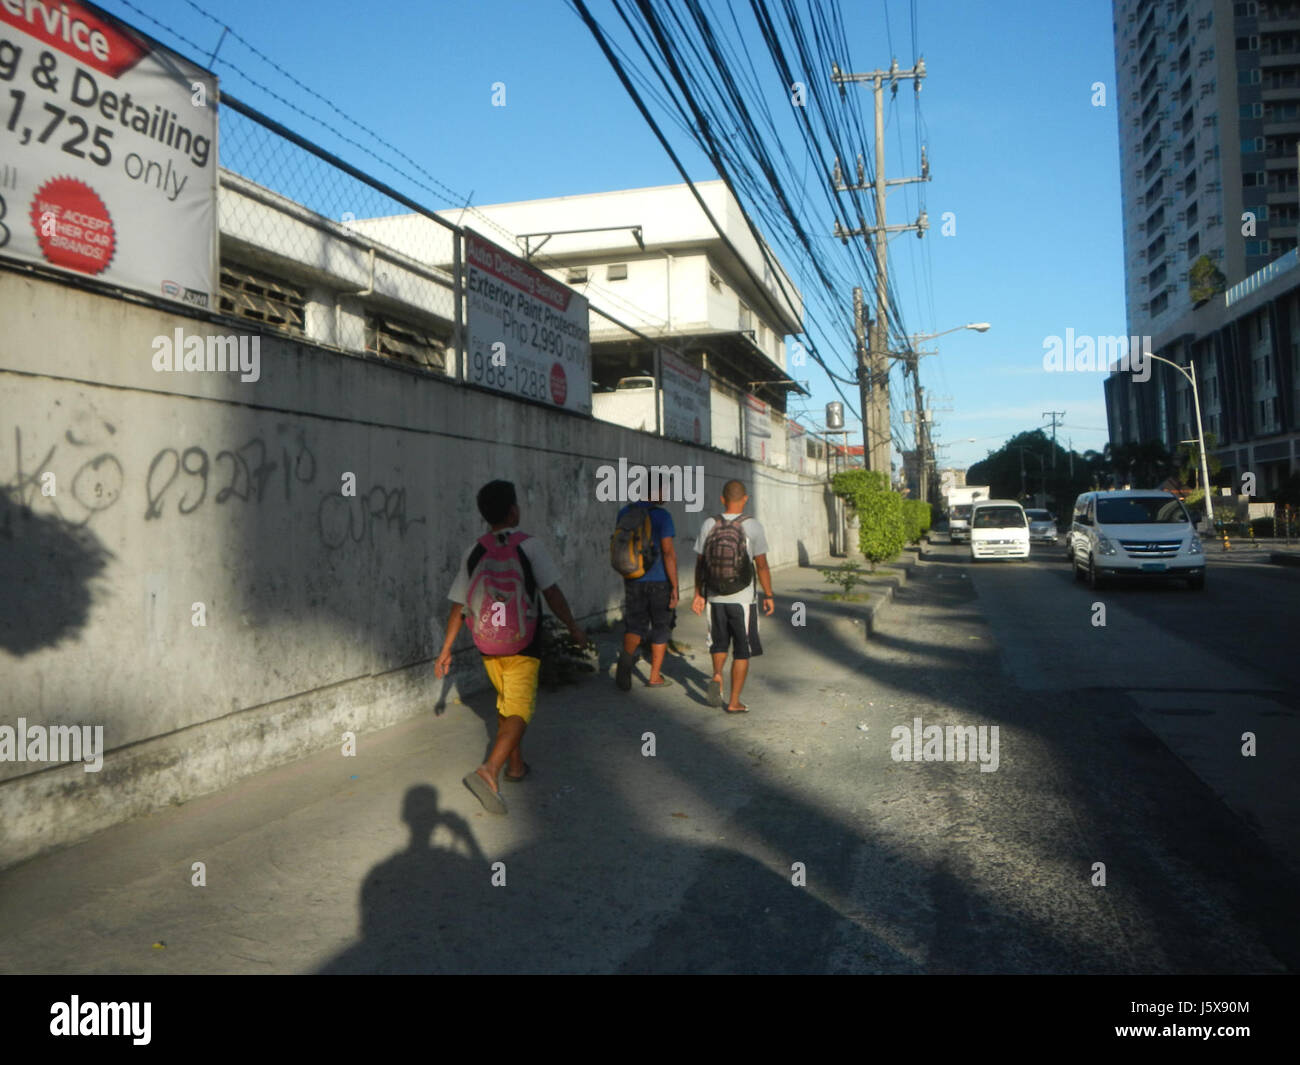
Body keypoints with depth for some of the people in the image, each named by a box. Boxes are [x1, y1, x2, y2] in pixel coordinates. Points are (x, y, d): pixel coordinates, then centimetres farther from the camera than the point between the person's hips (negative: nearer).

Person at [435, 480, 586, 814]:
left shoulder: (474, 551, -2)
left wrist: (446, 650, 7)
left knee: (505, 703, 23)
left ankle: (516, 765, 37)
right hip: (523, 648, -5)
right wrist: (573, 627, 0)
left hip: (489, 647, 5)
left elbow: (457, 606, -1)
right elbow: (552, 592, -13)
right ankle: (488, 772, -24)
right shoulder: (529, 545, -13)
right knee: (519, 711, -5)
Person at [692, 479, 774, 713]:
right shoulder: (752, 526, -10)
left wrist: (698, 594, 11)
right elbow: (762, 565, -8)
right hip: (743, 599, -2)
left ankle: (716, 675, -2)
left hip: (715, 598, 3)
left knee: (719, 642, 22)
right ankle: (734, 702, 11)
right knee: (742, 651, 9)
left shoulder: (709, 525, -2)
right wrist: (768, 596, 3)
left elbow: (700, 564, 2)